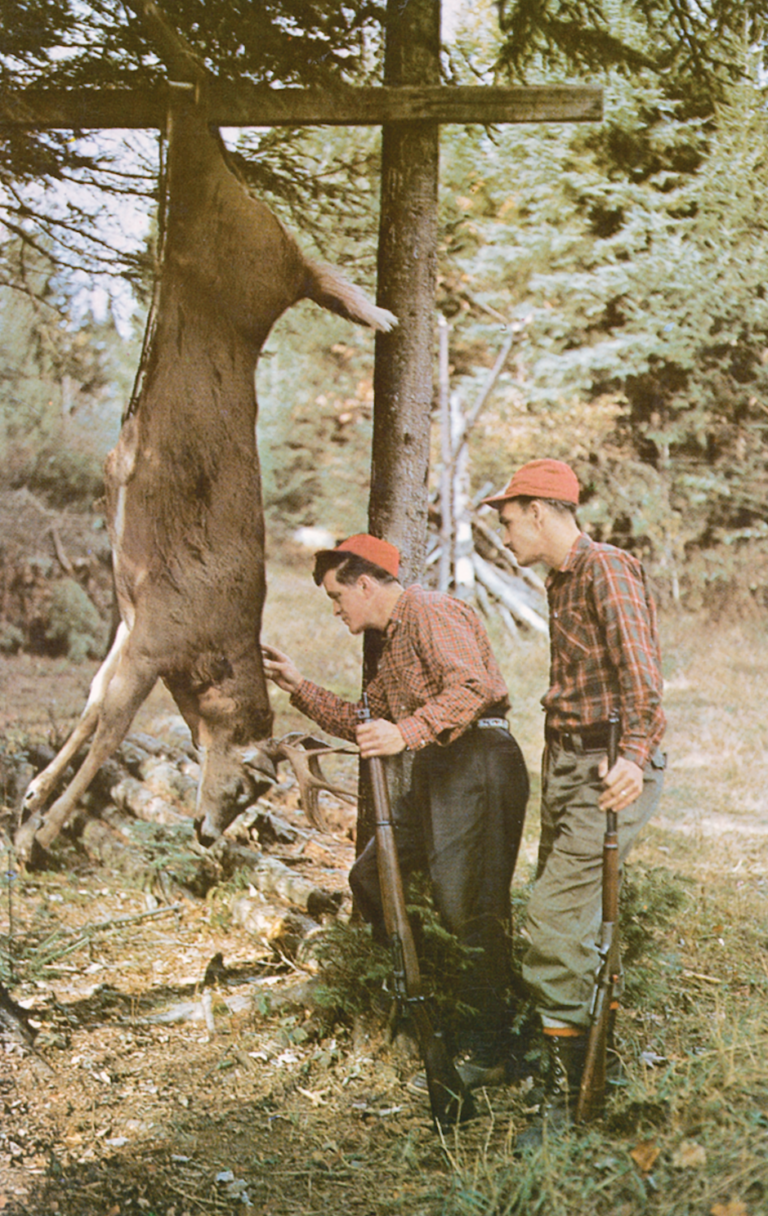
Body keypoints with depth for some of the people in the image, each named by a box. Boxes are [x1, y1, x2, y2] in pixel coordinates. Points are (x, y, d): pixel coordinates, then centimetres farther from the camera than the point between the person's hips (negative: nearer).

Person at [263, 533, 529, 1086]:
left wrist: (407, 733, -32)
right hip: (436, 771, 11)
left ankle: (489, 1050, -5)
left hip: (478, 764, -10)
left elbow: (473, 687, -24)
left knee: (468, 906, -11)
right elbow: (365, 724, 27)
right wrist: (300, 686, 24)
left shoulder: (430, 612, -8)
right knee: (370, 876, 10)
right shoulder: (393, 640, 24)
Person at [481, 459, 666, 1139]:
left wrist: (634, 755, -39)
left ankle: (571, 1090, -5)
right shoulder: (561, 579, 17)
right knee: (557, 914, 11)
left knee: (555, 919, -13)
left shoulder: (607, 571, -13)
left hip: (610, 772, -10)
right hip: (567, 763, 10)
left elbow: (640, 673, -25)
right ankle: (566, 1059, 24)